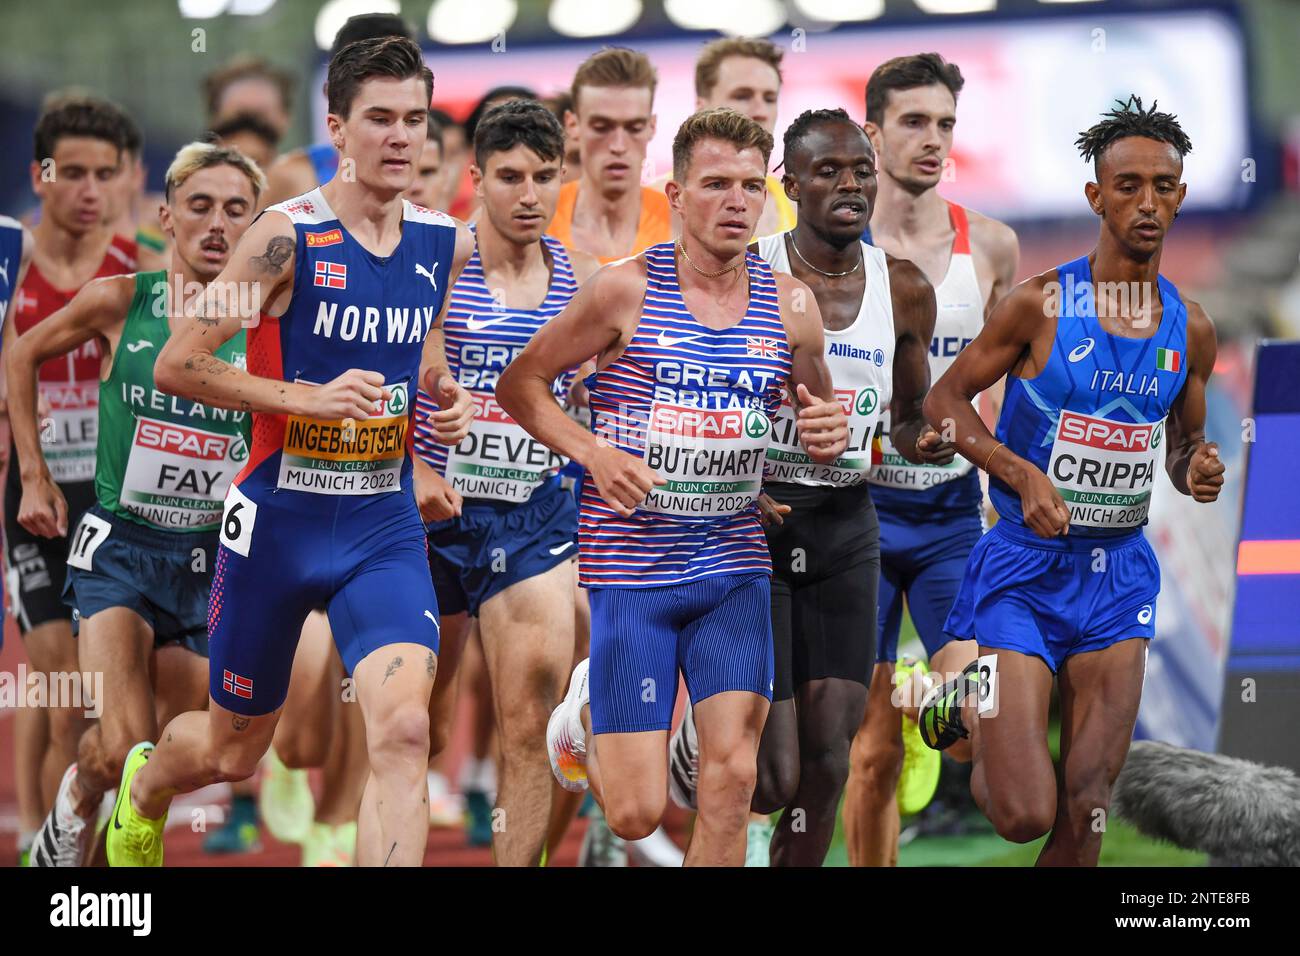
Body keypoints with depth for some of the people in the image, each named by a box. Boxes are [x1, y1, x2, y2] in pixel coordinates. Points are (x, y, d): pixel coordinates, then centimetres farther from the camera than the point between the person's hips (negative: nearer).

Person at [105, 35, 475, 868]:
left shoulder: (448, 243, 1)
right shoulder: (288, 236, -15)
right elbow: (177, 367, -15)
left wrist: (448, 393, 2)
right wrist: (308, 397, -24)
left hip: (385, 525, 3)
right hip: (280, 518, -3)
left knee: (404, 729, -21)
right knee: (233, 750, 16)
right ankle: (144, 784, 52)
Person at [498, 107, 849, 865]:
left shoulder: (790, 307, 4)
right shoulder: (627, 293, -7)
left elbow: (818, 411, 20)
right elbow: (520, 384, 1)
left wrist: (830, 433, -5)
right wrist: (593, 452, -16)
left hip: (735, 570, 3)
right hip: (633, 568, -3)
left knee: (732, 778, -9)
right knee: (638, 813, -2)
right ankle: (587, 712, 32)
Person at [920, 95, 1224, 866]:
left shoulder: (1190, 330, 5)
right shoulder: (1043, 304, -9)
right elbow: (945, 400, -2)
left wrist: (1198, 469, -5)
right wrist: (1023, 476, -16)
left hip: (1119, 575, 4)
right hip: (1025, 569, -4)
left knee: (1085, 816, -1)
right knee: (1024, 814, -11)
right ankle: (968, 706, 22)